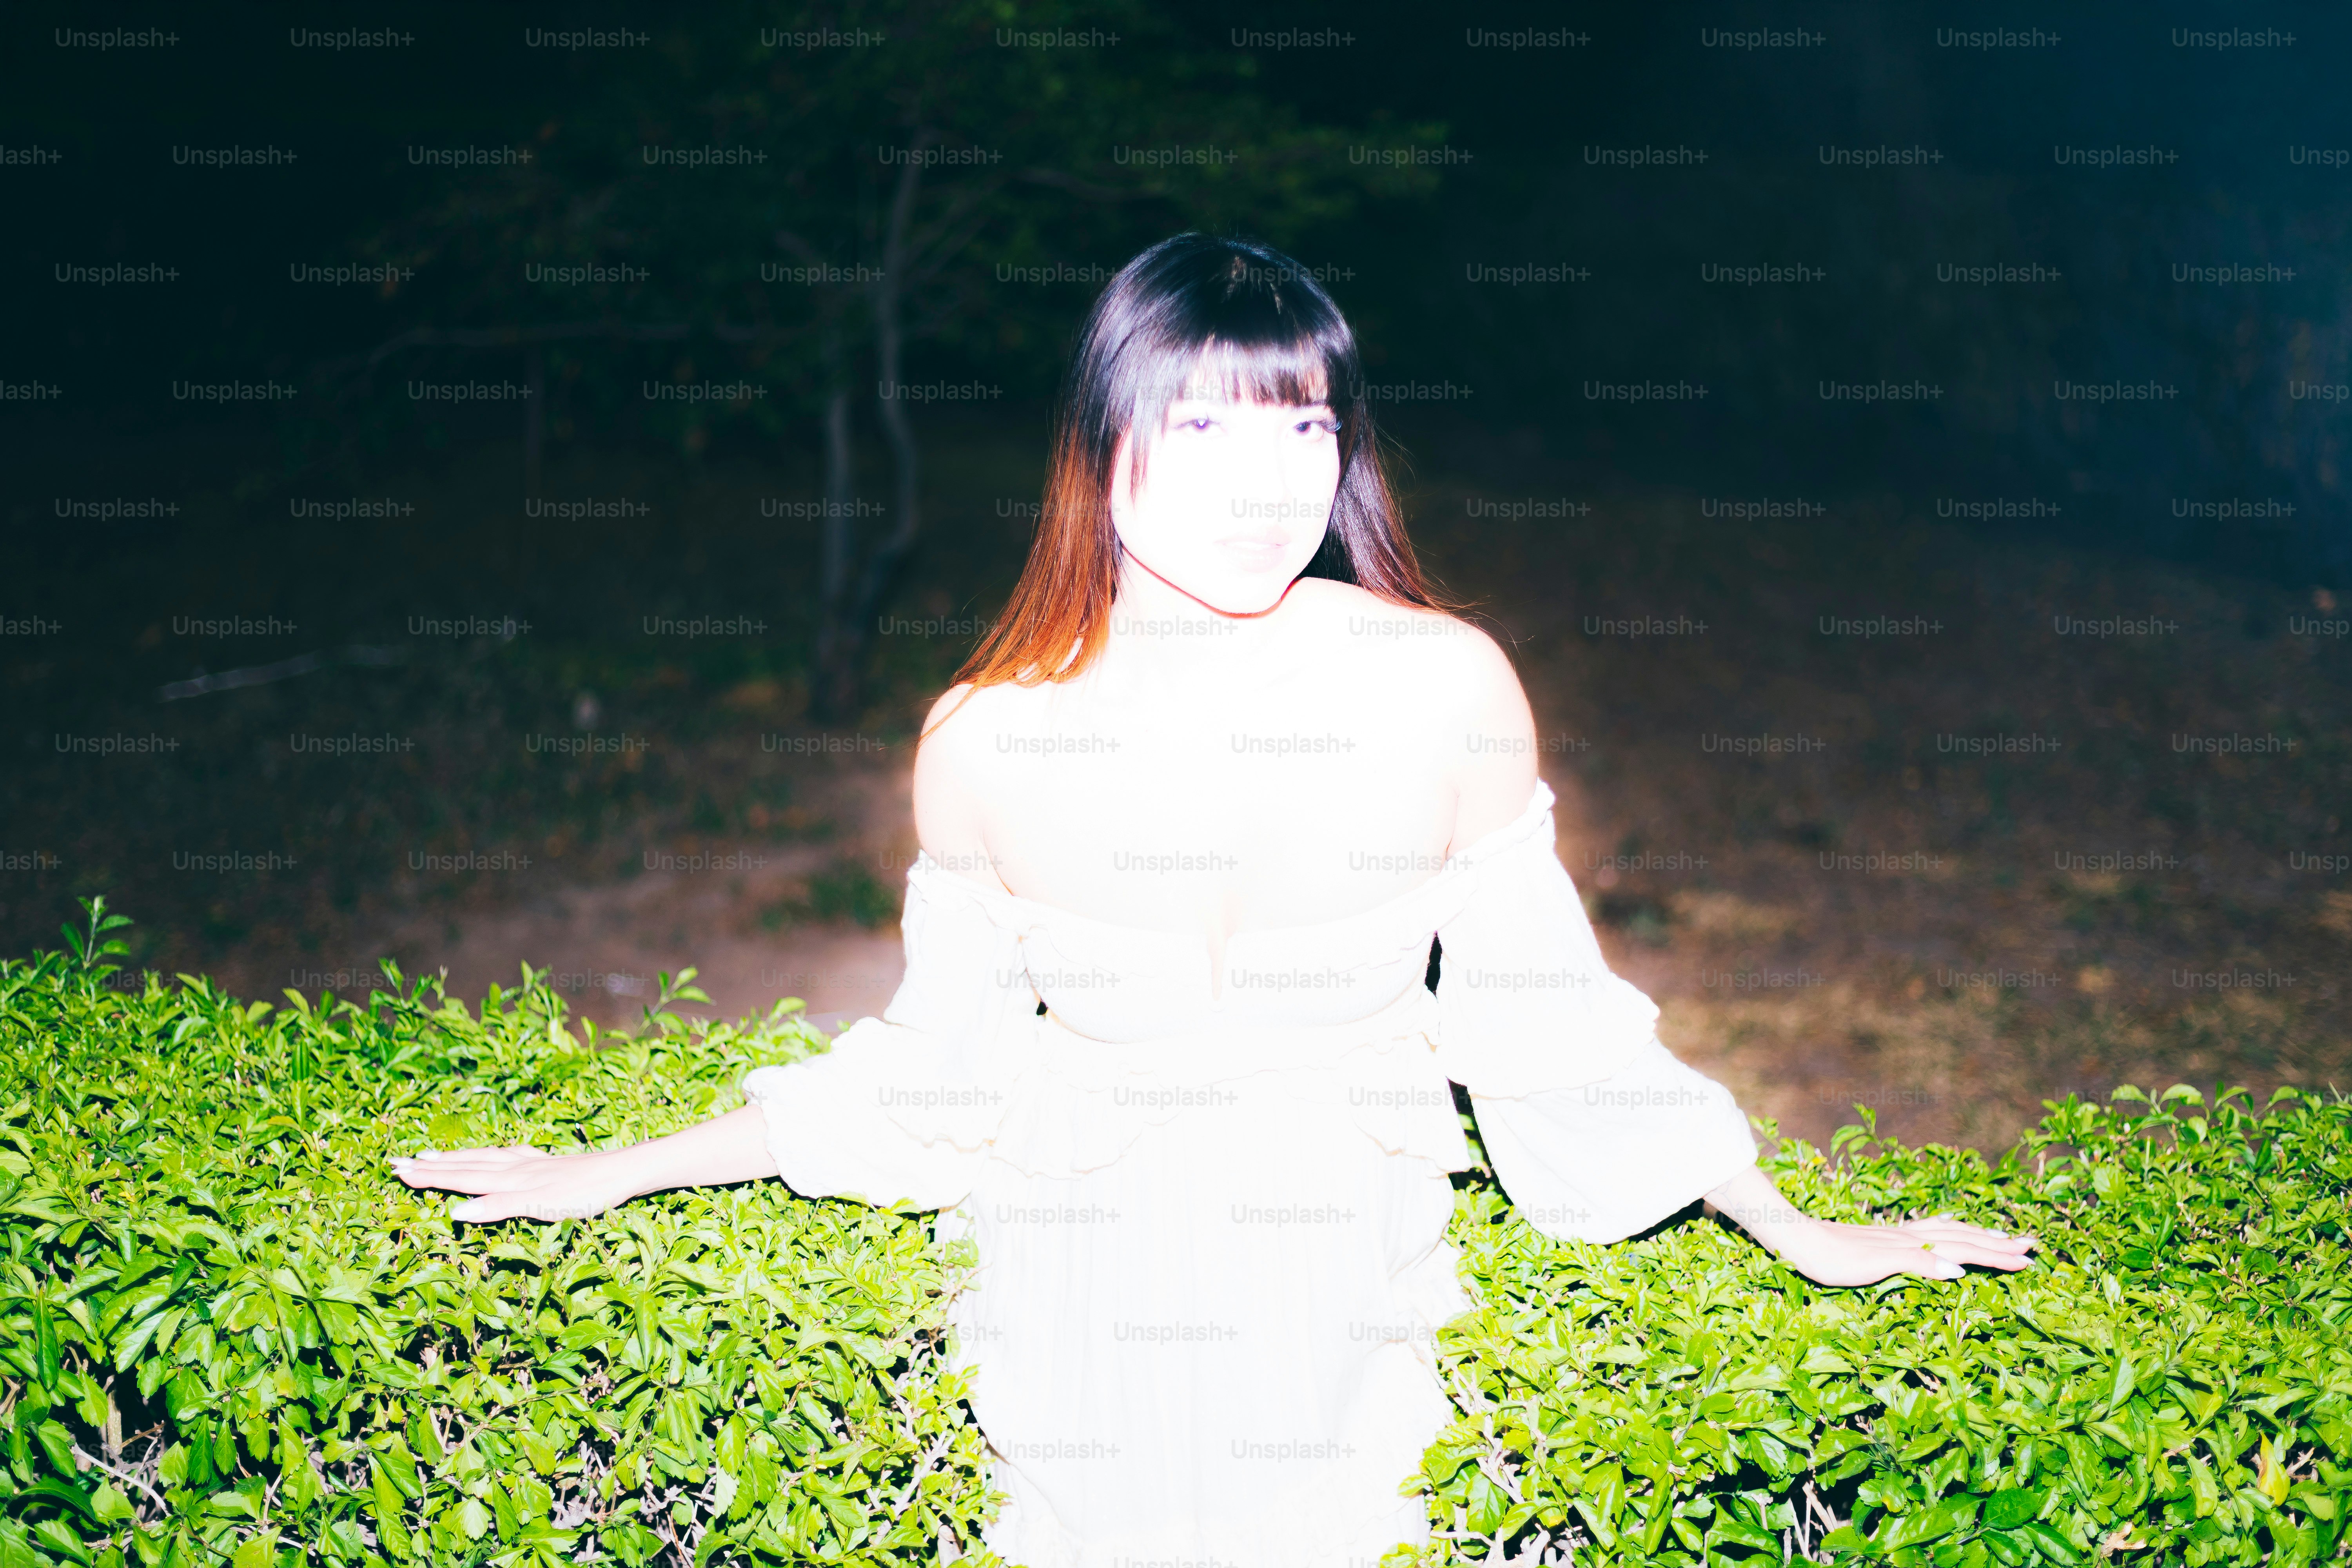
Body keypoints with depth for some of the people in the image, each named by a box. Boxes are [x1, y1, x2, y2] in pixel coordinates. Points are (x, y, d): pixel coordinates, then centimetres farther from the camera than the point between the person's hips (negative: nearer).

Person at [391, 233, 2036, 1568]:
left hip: (1346, 1306, 0)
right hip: (1080, 1315, 1)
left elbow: (1539, 1015, -1)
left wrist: (1806, 1238, 4)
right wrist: (611, 1175, 6)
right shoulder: (992, 738, -11)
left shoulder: (1449, 689, -13)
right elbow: (940, 1060, 3)